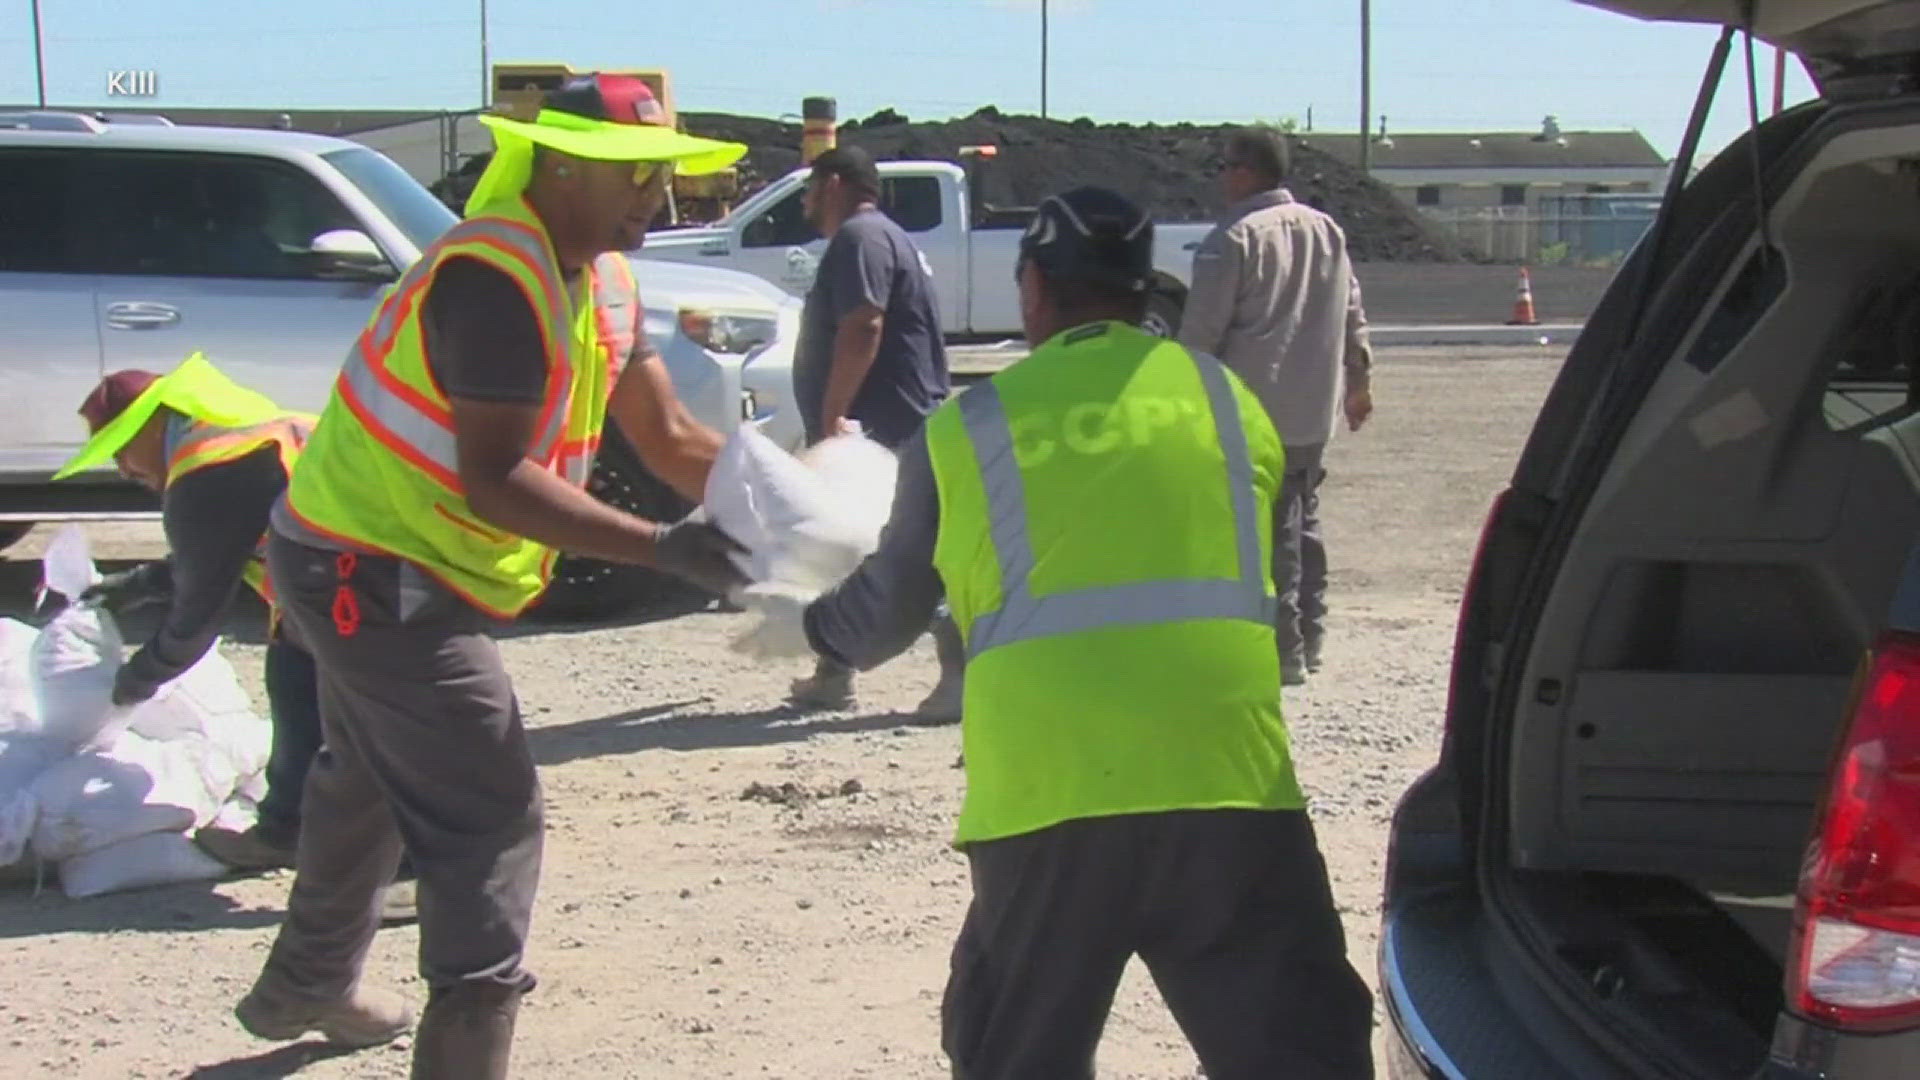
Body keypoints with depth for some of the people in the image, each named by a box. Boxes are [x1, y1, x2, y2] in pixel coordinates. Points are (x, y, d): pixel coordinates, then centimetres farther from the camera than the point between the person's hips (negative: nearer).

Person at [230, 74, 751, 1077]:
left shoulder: (602, 279, 3)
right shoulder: (494, 279, -27)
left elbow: (668, 436, 2)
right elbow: (493, 480, -30)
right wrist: (662, 547, -34)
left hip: (377, 563, 11)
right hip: (372, 573, -11)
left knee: (371, 784, 29)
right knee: (489, 820, -12)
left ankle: (306, 986, 50)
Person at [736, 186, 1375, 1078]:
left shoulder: (966, 428, 11)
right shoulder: (1229, 399, 15)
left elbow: (883, 618, 21)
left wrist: (800, 628, 43)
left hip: (1047, 788, 0)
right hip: (1227, 771, 1)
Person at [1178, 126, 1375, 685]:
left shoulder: (1233, 239, -14)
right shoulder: (1327, 231, 10)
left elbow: (1201, 332, -14)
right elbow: (1352, 317, 16)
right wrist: (1359, 381, 25)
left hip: (1253, 414, -8)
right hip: (1314, 413, 8)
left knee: (1267, 533, -2)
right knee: (1303, 523, 19)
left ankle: (1282, 650, -1)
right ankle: (1309, 637, 25)